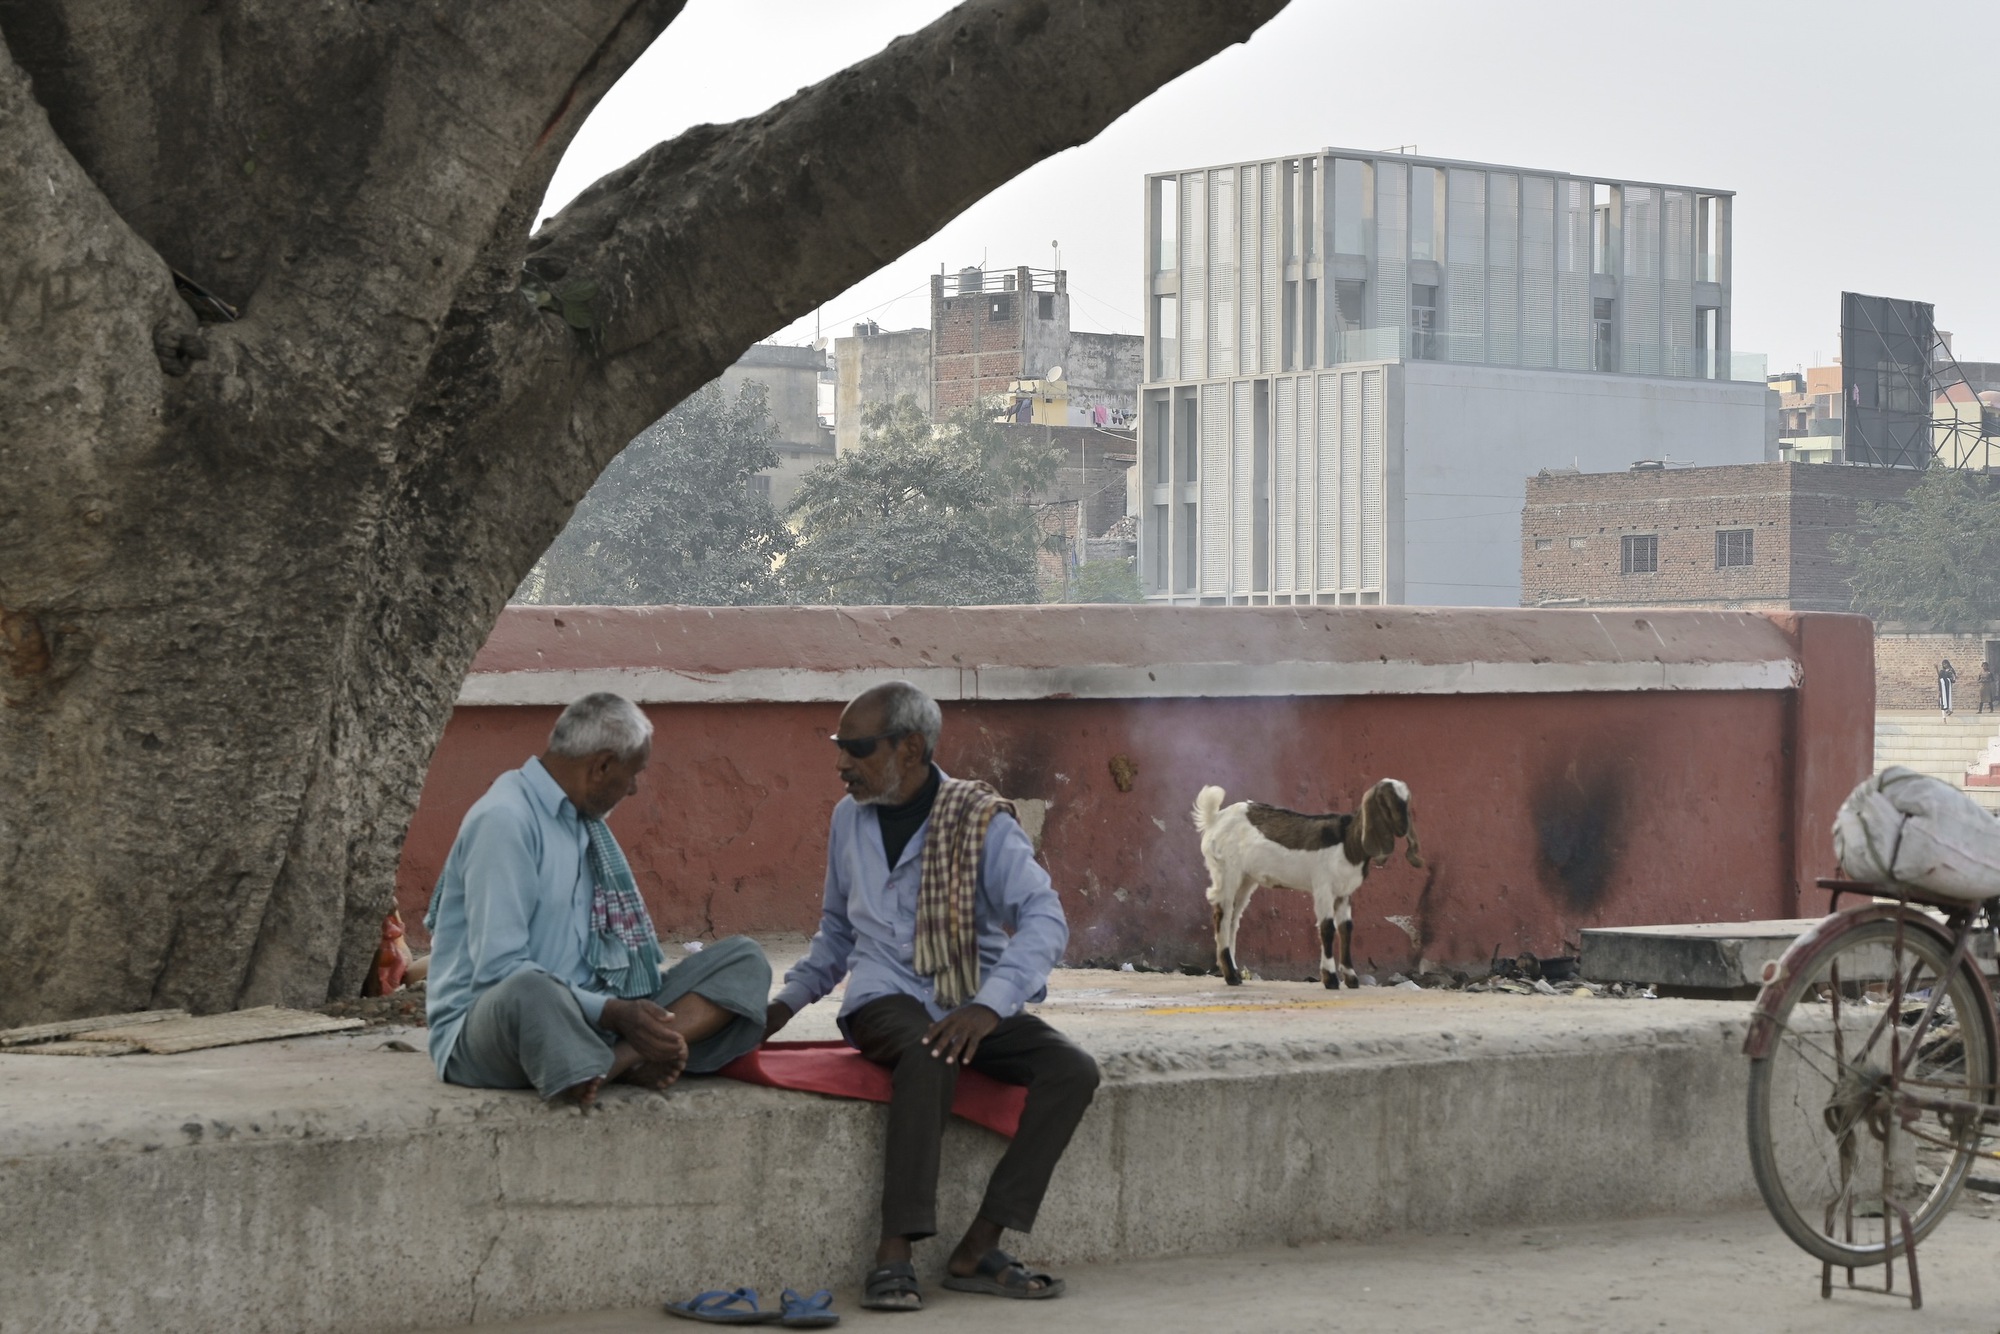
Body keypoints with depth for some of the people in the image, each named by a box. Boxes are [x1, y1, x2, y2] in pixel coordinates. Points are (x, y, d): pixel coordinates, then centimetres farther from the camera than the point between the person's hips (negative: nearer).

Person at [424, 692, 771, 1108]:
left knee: (743, 961, -4)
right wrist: (614, 1013, -25)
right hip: (487, 1024, -9)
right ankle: (629, 1064, -21)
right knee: (530, 993, -46)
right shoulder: (504, 819, -14)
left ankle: (609, 1062, -23)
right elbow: (499, 971, -21)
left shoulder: (582, 821, 14)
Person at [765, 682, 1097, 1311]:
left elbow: (1045, 918, -19)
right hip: (887, 999, 0)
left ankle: (977, 1250, -26)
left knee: (1073, 1070, -27)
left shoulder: (981, 822, -6)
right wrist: (788, 1000, 12)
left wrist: (990, 1004, -33)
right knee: (929, 1054, -36)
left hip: (973, 1006, 0)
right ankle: (894, 1253, -41)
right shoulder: (850, 818, 8)